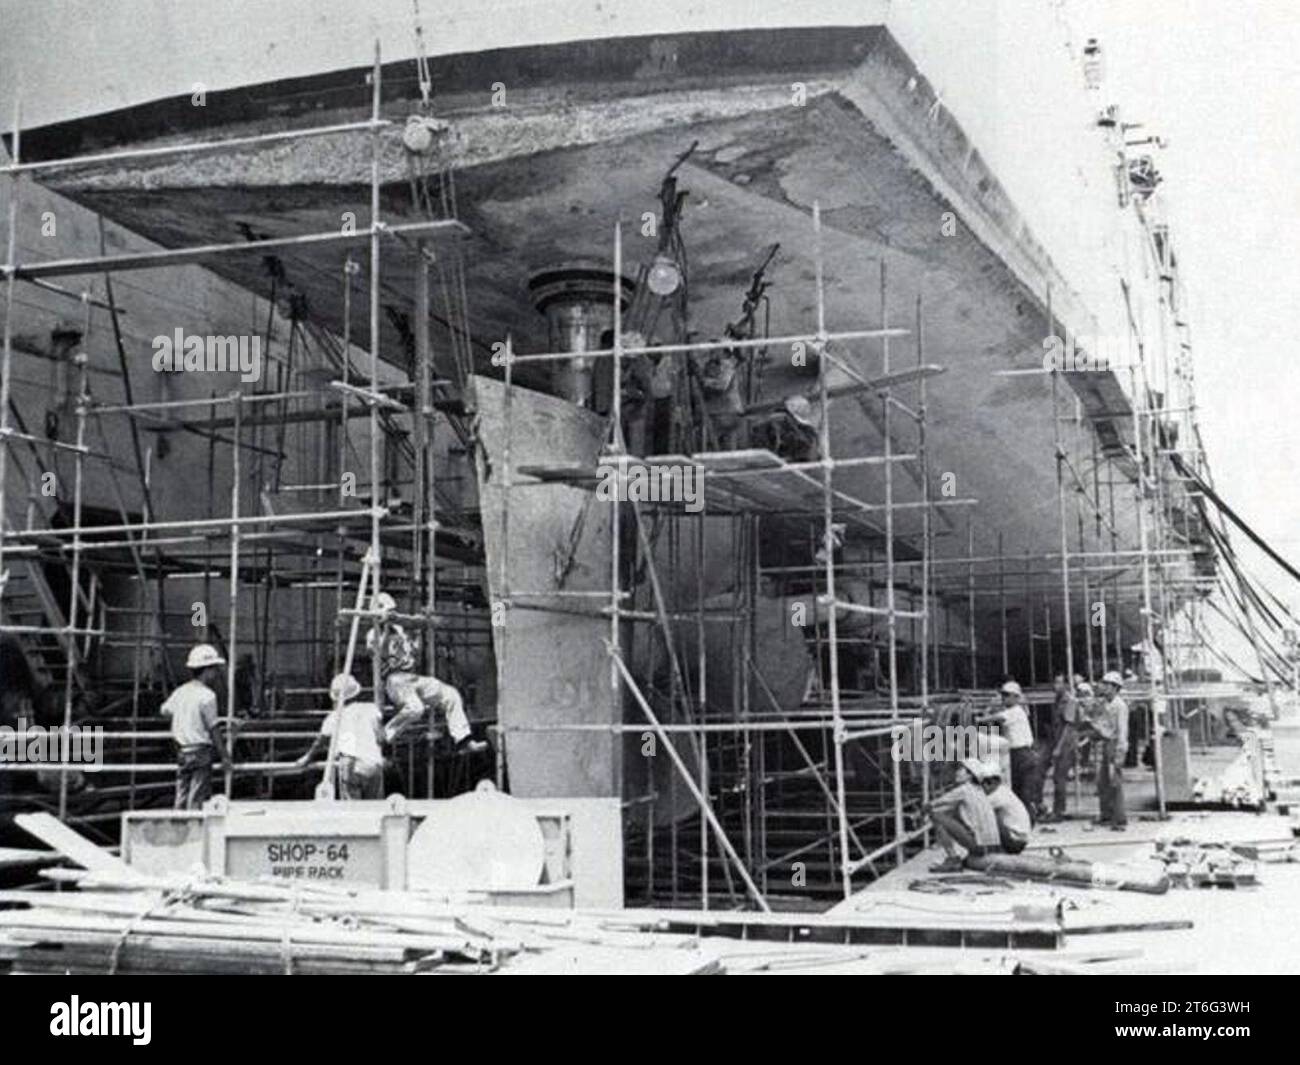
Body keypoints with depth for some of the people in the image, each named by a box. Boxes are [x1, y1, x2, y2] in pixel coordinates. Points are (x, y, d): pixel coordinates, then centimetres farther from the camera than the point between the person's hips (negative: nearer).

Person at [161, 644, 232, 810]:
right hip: (201, 751, -7)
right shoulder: (207, 695, -13)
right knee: (197, 799, -4)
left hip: (181, 751, 7)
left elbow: (165, 710, 24)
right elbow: (213, 729, -12)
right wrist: (224, 756, -5)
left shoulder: (180, 692, 7)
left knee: (182, 798, 12)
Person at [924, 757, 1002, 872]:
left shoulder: (963, 790, -8)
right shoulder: (978, 790, 15)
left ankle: (953, 860, -7)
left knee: (938, 819, -7)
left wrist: (929, 808, 19)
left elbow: (930, 806, -2)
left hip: (978, 844, -8)